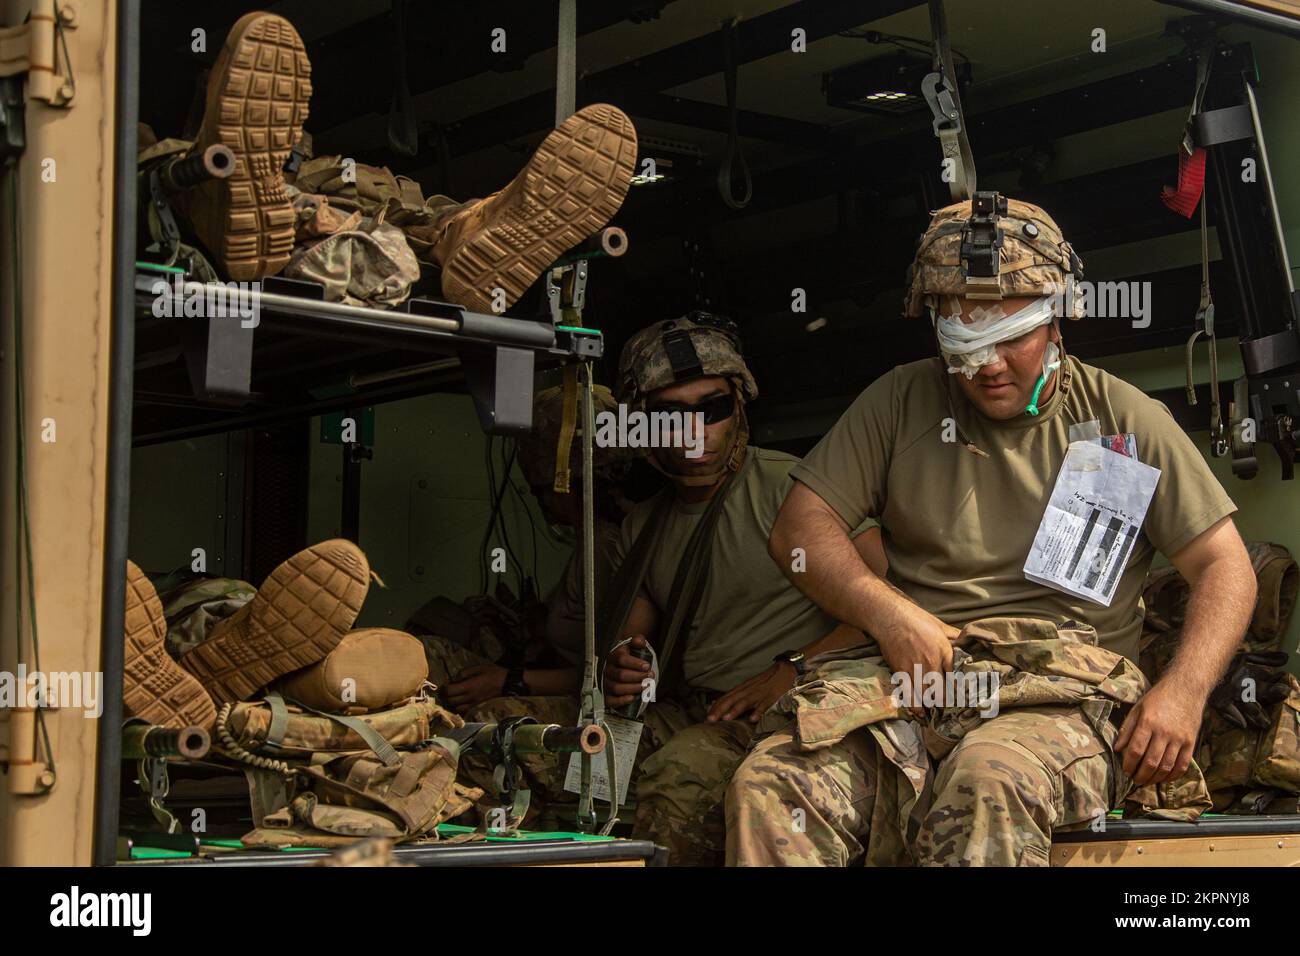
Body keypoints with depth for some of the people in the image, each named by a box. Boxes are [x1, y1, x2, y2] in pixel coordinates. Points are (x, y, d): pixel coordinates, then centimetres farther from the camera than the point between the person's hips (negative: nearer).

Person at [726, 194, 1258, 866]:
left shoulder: (1125, 419, 13)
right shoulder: (902, 401, 17)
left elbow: (1226, 567, 10)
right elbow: (799, 528, 12)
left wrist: (1183, 691, -8)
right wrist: (887, 612, -7)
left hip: (1070, 690, -2)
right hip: (915, 678, 2)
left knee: (988, 780, -39)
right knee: (769, 786, -30)